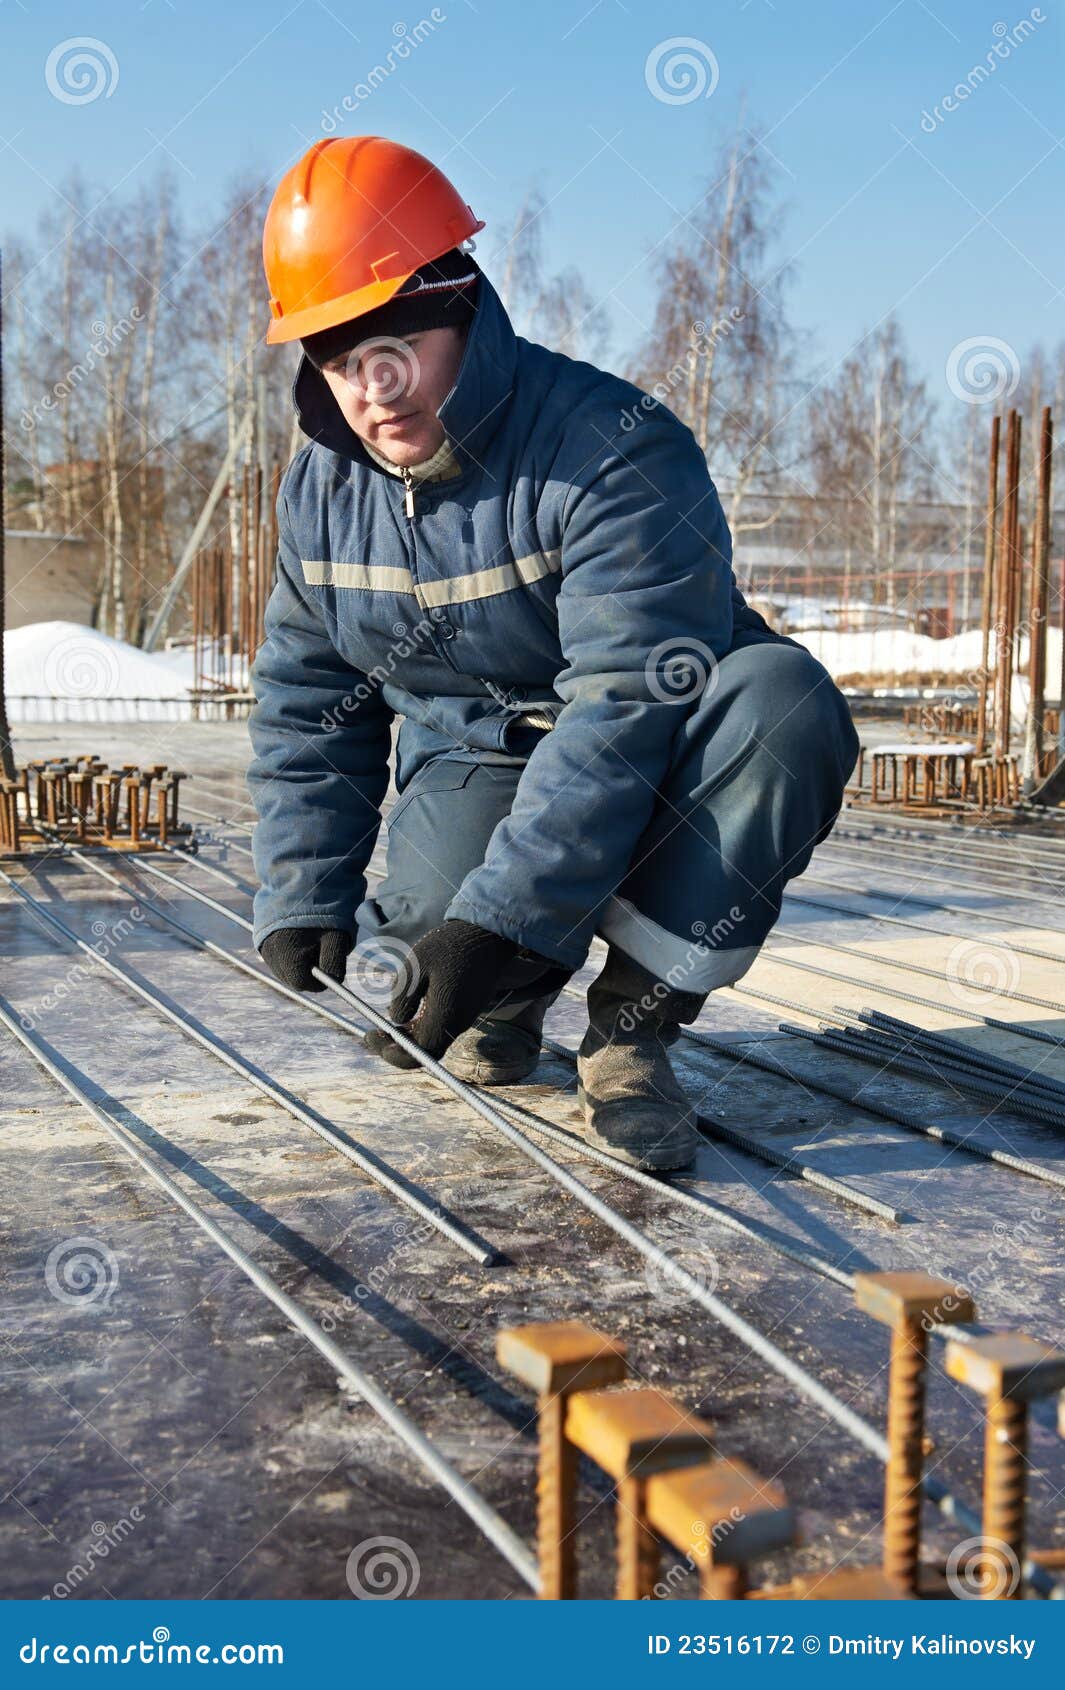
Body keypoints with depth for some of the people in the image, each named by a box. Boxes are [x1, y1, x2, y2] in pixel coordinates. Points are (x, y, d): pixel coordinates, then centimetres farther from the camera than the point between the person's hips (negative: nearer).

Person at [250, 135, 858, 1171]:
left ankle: (630, 1027, -21)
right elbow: (307, 708, 8)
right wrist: (303, 895, -3)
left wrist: (500, 915, -39)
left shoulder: (615, 450, -24)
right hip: (471, 765, 3)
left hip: (652, 779, -2)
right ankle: (511, 1005, 8)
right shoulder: (321, 487, -2)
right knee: (434, 913, -33)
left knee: (781, 701, -35)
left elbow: (629, 706, -33)